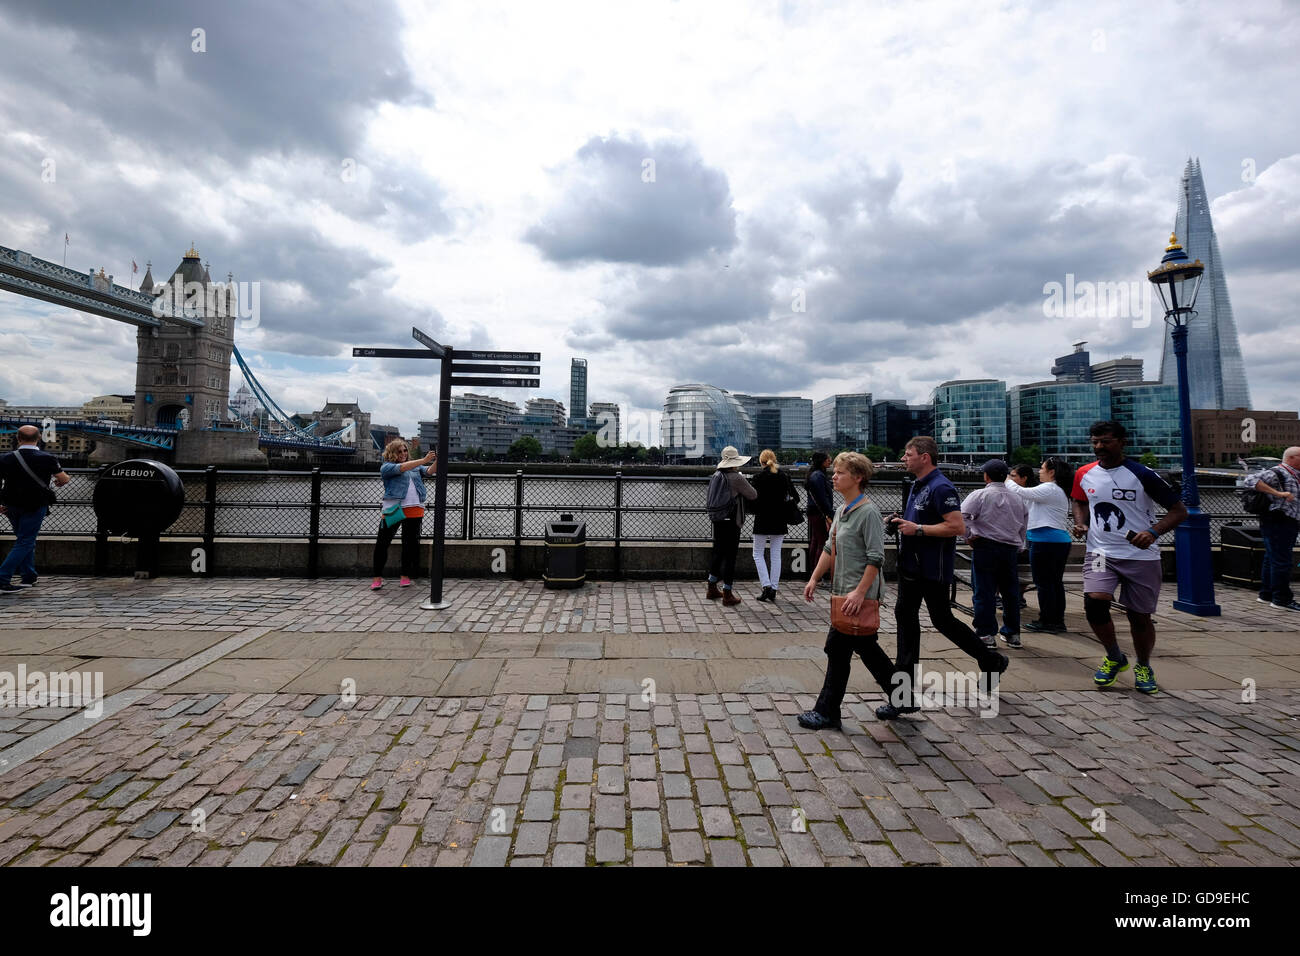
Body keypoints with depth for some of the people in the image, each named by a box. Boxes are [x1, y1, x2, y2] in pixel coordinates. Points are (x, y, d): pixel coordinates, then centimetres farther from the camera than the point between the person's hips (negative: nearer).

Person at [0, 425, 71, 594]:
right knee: (25, 542, 2)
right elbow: (65, 480, -6)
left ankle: (28, 576, 25)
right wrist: (57, 480, 18)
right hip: (34, 507, -4)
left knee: (24, 540, 19)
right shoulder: (47, 459, -11)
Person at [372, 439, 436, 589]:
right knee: (382, 543, -2)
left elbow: (430, 470, 1)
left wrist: (436, 460, -21)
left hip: (414, 510, 3)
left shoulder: (415, 467, 17)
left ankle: (405, 576, 18)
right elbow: (402, 468, -15)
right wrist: (424, 459, -24)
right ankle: (378, 578, 10)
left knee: (409, 543, 7)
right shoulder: (386, 467, 4)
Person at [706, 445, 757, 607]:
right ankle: (727, 594, 3)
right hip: (731, 521, -7)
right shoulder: (736, 478, -15)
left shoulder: (716, 475, 8)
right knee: (730, 555, -1)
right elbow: (753, 495, -6)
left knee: (718, 552, 18)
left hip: (717, 520, 8)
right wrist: (745, 484, 9)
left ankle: (712, 588, 26)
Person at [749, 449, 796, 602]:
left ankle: (766, 586, -5)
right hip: (779, 520, 4)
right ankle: (773, 589, 11)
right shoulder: (784, 476, 2)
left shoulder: (758, 477, -9)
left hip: (763, 520, -4)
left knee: (758, 554, 8)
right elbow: (794, 497, 3)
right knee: (776, 555, 10)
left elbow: (753, 498, -11)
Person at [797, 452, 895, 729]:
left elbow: (876, 558, -19)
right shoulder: (842, 511, 12)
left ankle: (827, 712, 9)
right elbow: (830, 548, 18)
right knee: (866, 647, 18)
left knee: (837, 649, -3)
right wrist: (814, 579, 13)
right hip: (844, 592, 9)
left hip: (859, 595, -9)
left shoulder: (868, 513, -15)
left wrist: (859, 592, -23)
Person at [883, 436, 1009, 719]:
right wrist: (902, 522, 5)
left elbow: (957, 527, -24)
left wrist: (917, 529, -23)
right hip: (911, 566, 9)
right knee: (905, 616, 8)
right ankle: (906, 694, 15)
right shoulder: (917, 486, 14)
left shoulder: (941, 488, -17)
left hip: (933, 570, -9)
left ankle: (991, 660, 31)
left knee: (942, 620, 4)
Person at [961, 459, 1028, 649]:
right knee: (1010, 591, 14)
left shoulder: (979, 495, -5)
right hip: (1011, 549, 5)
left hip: (985, 547, -5)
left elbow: (962, 516, -17)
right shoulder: (1017, 500, 12)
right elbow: (1023, 528, 17)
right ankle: (1013, 634, 23)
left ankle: (987, 634, 3)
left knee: (984, 592, 0)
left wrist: (969, 537, -6)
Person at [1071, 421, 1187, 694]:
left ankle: (1143, 667, 36)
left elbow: (1179, 510, -4)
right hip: (1100, 551, 2)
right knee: (1094, 603, -18)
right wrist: (1081, 523, 0)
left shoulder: (1142, 474, -9)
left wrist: (1153, 532, -22)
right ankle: (1115, 658, 9)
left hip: (1140, 556, -2)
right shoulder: (1085, 474, 3)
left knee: (1140, 617, 7)